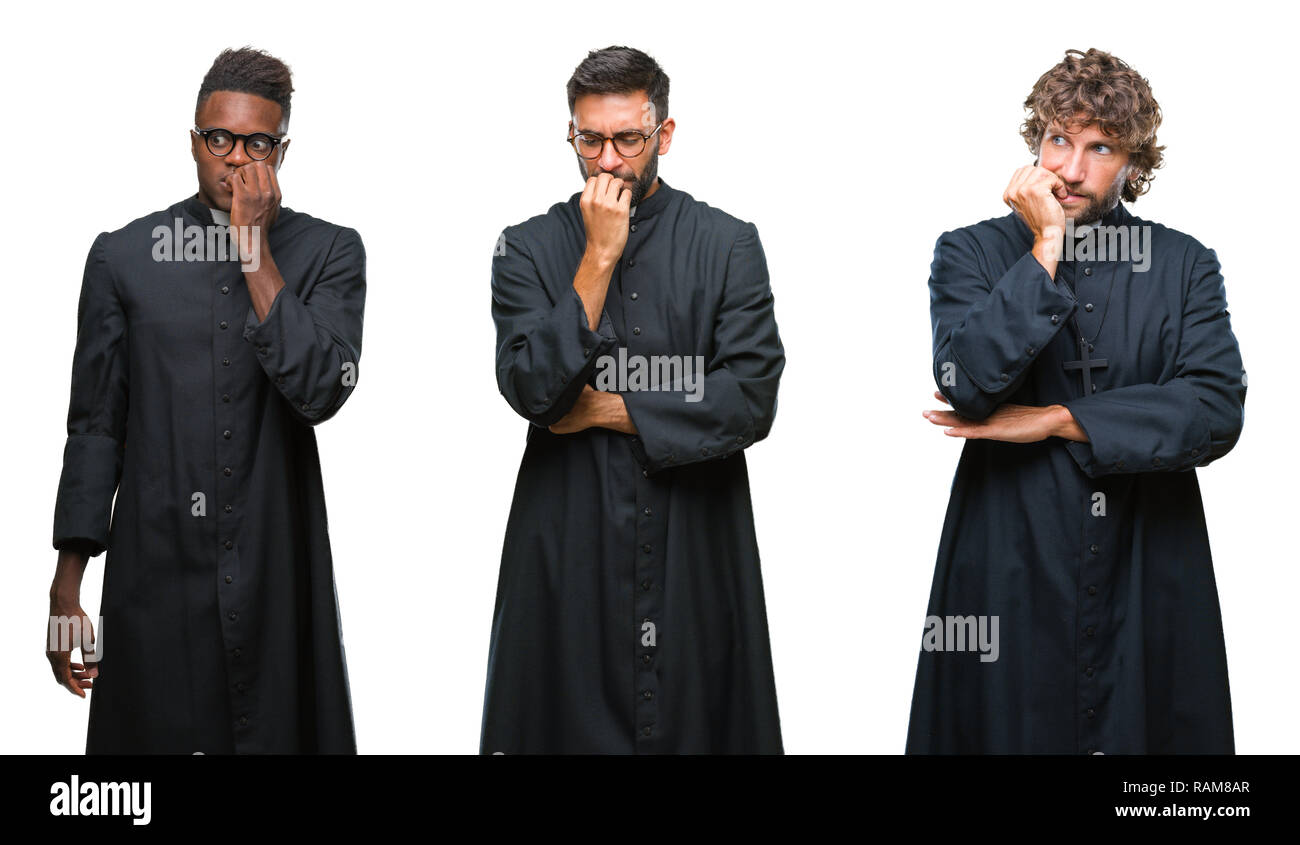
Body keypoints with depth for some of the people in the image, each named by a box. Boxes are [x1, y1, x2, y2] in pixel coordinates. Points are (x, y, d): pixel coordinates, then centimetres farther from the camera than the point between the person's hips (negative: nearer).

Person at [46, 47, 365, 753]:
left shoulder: (329, 253, 2)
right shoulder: (123, 256, 5)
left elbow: (321, 390, -13)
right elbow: (95, 425, 7)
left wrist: (256, 251, -12)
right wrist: (68, 583, 4)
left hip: (279, 571, 0)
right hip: (154, 571, 1)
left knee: (285, 733, 5)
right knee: (155, 734, 5)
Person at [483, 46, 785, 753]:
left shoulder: (728, 245, 1)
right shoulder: (528, 250, 4)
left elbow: (751, 400, -8)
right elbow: (533, 391, -10)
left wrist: (606, 410, -8)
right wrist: (600, 256, -11)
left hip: (698, 548, 0)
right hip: (566, 550, 0)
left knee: (695, 721, 4)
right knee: (570, 721, 4)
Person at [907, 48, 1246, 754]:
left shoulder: (1184, 266, 5)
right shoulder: (971, 254, 4)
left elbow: (1217, 411, -9)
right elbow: (969, 383, -15)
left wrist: (1055, 420, -12)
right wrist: (1046, 247, -13)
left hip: (1149, 581, 1)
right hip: (1011, 574, -1)